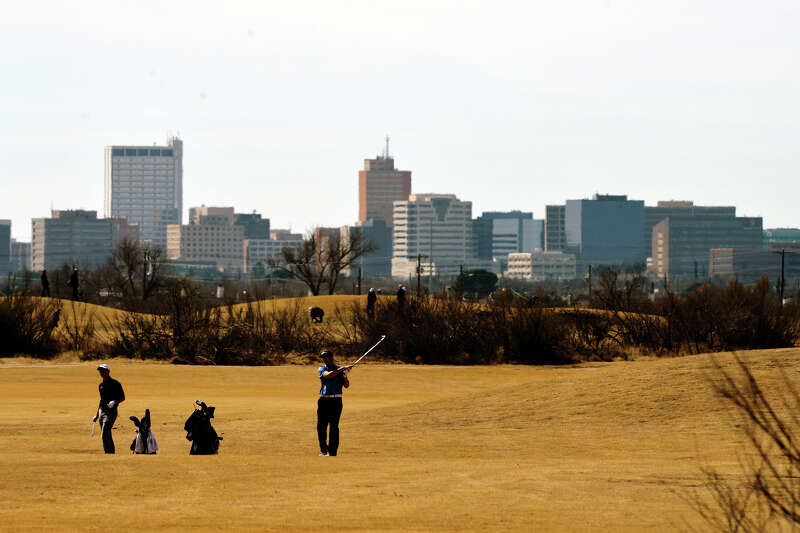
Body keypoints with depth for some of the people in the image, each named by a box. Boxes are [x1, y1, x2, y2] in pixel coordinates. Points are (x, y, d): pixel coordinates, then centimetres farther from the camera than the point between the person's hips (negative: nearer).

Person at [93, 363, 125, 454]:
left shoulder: (115, 384, -6)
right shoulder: (101, 385, 16)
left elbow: (122, 398, -4)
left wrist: (114, 402, -24)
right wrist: (97, 415, 25)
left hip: (111, 411, -8)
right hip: (102, 411, 8)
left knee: (105, 434, -18)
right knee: (107, 436, 9)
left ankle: (110, 453, -18)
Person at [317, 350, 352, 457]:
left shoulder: (340, 369, 9)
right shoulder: (322, 369, 9)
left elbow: (346, 385, 2)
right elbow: (328, 375, -14)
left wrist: (345, 376, -17)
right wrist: (342, 369, -22)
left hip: (336, 400, -2)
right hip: (323, 400, 2)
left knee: (334, 426, -5)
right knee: (321, 426, 1)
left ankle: (332, 451, -2)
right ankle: (323, 449, 15)